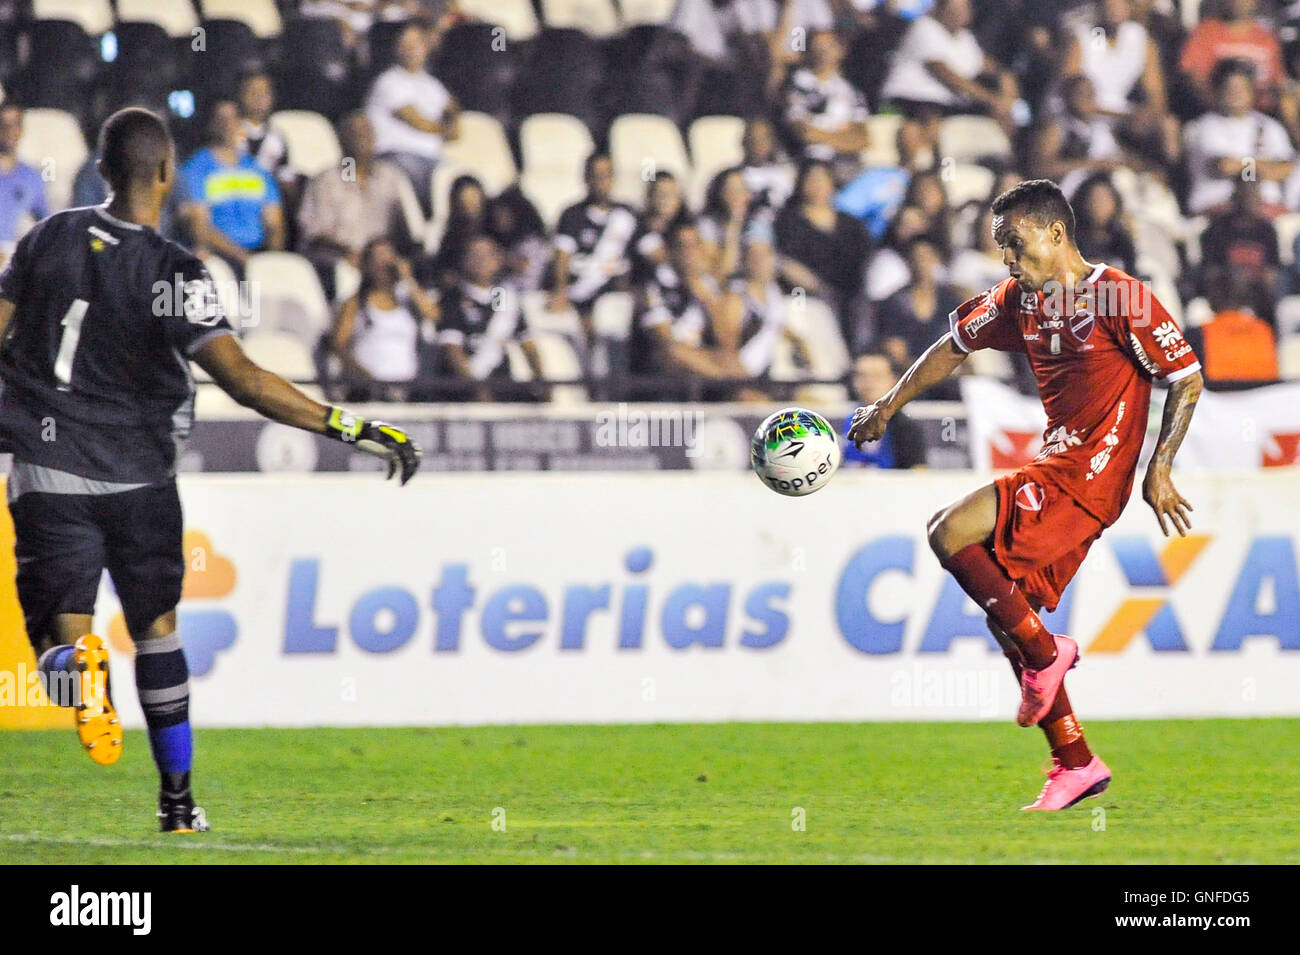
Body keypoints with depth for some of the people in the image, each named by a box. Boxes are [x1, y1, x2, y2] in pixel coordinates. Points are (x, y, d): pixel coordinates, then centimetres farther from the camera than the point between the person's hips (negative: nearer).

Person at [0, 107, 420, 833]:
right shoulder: (174, 273, -15)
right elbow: (242, 378, -24)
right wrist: (353, 429, -23)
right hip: (139, 475, -1)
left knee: (61, 630, 5)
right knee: (157, 628, 16)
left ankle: (78, 666, -32)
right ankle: (178, 801, 19)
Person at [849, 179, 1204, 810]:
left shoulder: (1120, 298, -12)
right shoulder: (1021, 299, 10)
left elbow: (1188, 380, -9)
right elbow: (955, 347, 23)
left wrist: (1159, 469, -16)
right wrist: (887, 408, 17)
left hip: (1088, 476, -8)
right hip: (1054, 471, 8)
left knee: (950, 532, -20)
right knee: (1006, 619, 5)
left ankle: (1044, 653, -7)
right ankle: (1075, 764, 11)